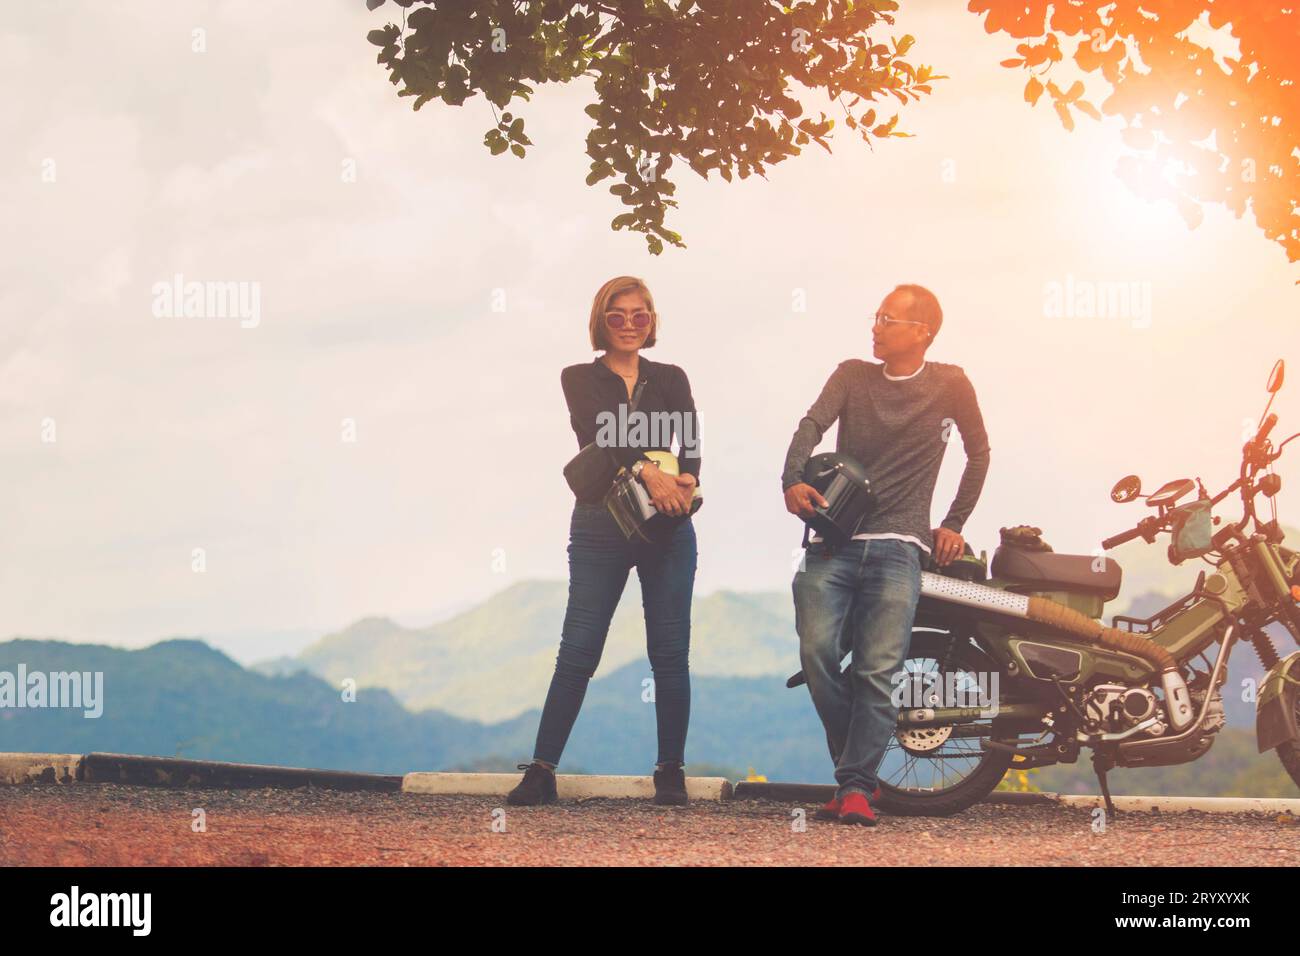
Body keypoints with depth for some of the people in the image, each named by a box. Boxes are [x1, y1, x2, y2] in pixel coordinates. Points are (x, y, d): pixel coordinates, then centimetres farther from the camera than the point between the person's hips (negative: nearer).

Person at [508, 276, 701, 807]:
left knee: (670, 653, 2)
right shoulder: (580, 379, 8)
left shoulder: (671, 379, 13)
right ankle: (541, 771, -2)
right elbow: (597, 431, -11)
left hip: (667, 525, 2)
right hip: (600, 528, -2)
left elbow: (690, 438, -1)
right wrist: (645, 469, -27)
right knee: (577, 652, -4)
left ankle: (671, 771, 11)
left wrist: (687, 479, -24)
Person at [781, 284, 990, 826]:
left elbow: (978, 454, 20)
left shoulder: (948, 386, 8)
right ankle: (859, 769, 5)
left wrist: (953, 525, 15)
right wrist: (794, 480, -23)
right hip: (832, 541, 2)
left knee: (878, 670, -12)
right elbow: (812, 425, -3)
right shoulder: (852, 376, 13)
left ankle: (856, 789, -9)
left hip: (896, 547, -2)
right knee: (817, 652, -13)